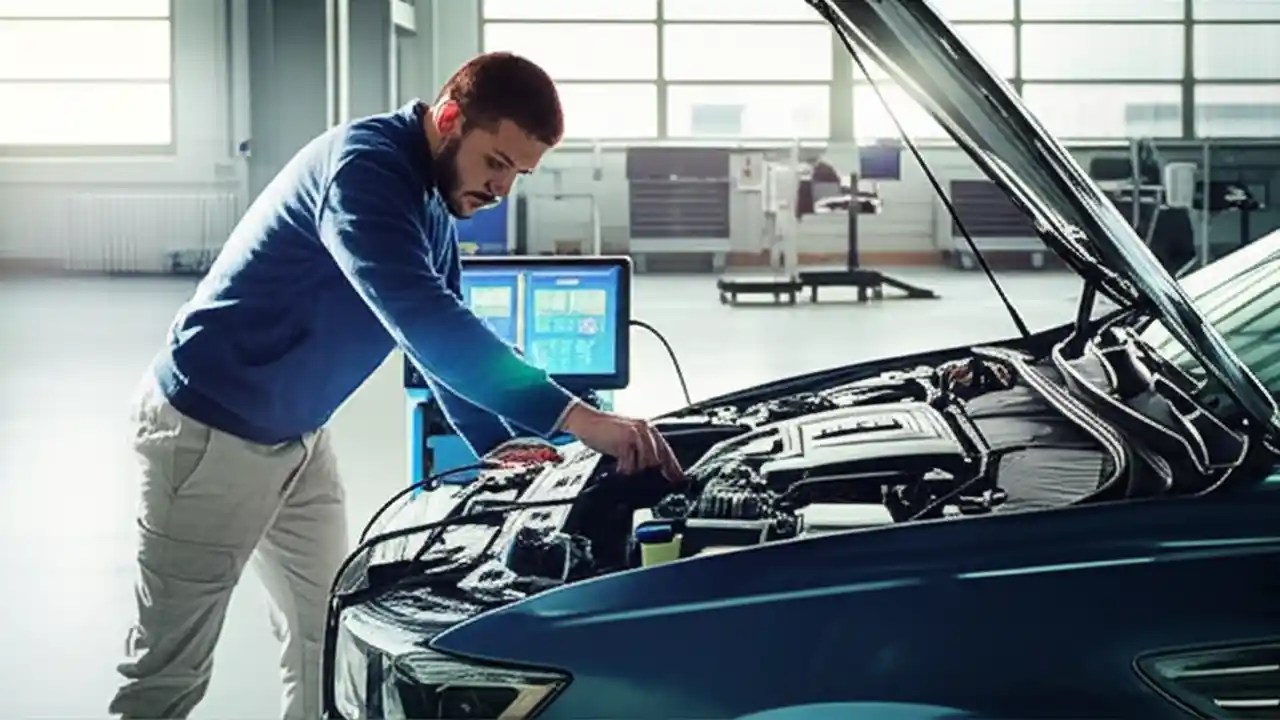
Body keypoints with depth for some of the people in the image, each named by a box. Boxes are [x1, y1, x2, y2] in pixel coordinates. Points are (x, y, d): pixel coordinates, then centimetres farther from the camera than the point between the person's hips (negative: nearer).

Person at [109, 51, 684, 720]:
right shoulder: (361, 168, -25)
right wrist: (577, 419, -41)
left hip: (297, 437, 9)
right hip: (210, 429, -9)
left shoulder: (431, 205, 5)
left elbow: (446, 337, 13)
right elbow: (424, 325, -37)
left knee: (326, 645, 11)